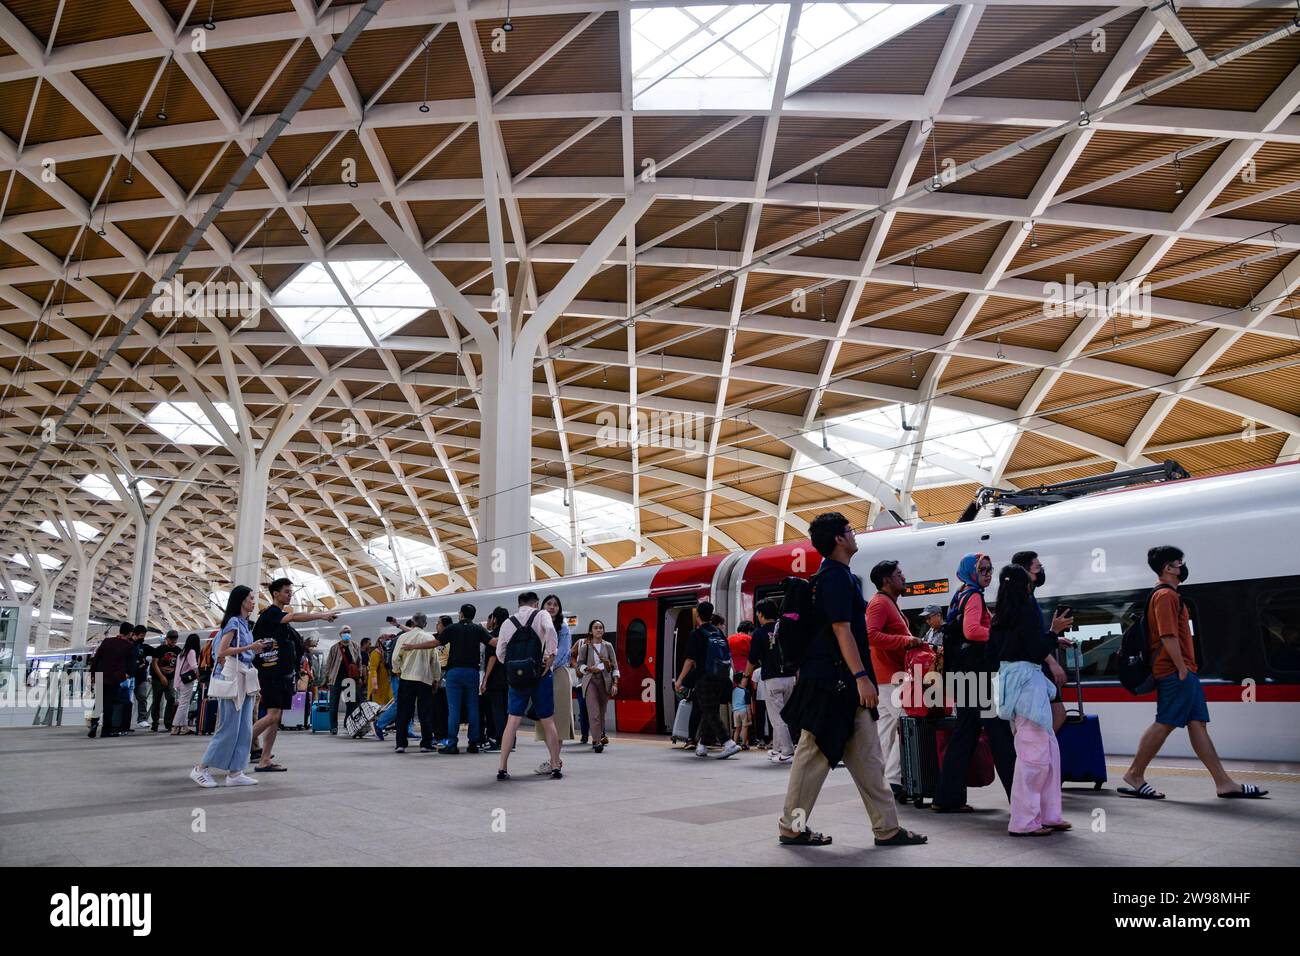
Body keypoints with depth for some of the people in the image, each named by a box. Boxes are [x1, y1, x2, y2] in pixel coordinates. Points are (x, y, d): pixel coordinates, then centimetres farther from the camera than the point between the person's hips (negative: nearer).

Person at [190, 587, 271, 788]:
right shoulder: (233, 622, -8)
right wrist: (250, 647, -16)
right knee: (229, 728, -6)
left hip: (245, 678, 9)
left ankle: (235, 773, 6)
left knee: (245, 729, 5)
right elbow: (221, 652, -15)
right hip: (233, 677, -9)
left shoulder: (245, 624, 17)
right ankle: (201, 768, 5)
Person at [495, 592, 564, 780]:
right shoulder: (541, 614, 3)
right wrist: (550, 655, -13)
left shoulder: (508, 622, 10)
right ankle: (556, 766, 11)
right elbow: (550, 630, -19)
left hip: (516, 676, 2)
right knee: (548, 721, 7)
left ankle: (503, 768, 3)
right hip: (540, 674, -2)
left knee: (512, 721, 5)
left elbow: (500, 653, 6)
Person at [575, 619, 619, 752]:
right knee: (594, 712, -14)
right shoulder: (585, 647, 6)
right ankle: (596, 741, -20)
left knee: (601, 712, 7)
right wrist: (590, 669, -12)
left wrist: (615, 683, -3)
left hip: (605, 681, 2)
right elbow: (579, 664, 6)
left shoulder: (608, 646, 8)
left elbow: (614, 666, 6)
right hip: (590, 680, -2)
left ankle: (600, 737, 23)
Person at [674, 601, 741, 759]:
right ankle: (702, 746, 23)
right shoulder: (719, 632, 12)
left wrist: (679, 680, -6)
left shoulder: (696, 634, -8)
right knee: (708, 712, 15)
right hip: (722, 679, 7)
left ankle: (729, 744, -16)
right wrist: (727, 675, 20)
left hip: (706, 679, -7)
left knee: (711, 714, -4)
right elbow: (729, 656, 13)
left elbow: (690, 660, -12)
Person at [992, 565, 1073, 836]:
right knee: (1035, 752, -3)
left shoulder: (998, 618, 11)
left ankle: (1047, 815, 20)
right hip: (1026, 679, -8)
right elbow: (1036, 652, -15)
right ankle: (1024, 822, 0)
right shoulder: (1028, 611, -11)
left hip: (1007, 678, 8)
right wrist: (1054, 631, -1)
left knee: (1049, 750, 16)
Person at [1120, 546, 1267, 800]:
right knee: (1164, 724, -7)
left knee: (1198, 724, 7)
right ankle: (1135, 775, -1)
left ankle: (1224, 783, 9)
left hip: (1184, 672, 10)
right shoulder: (1165, 595, -12)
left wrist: (1187, 669, 17)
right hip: (1175, 672, -10)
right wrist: (1182, 669, -19)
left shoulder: (1170, 595, 21)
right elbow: (1168, 636, -20)